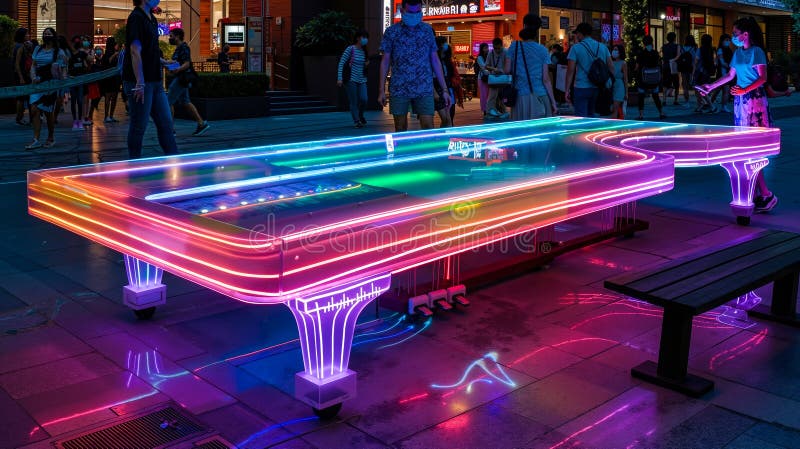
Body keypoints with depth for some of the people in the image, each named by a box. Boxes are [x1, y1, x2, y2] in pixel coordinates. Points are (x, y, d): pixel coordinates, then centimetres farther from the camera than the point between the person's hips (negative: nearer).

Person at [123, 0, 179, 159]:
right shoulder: (136, 17, -12)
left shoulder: (151, 19, 14)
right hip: (140, 82, -9)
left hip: (154, 81, 9)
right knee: (139, 125, 0)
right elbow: (135, 52, -19)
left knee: (166, 123, 9)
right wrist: (140, 83, -23)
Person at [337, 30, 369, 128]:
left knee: (364, 100, -9)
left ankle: (360, 115, 19)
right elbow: (341, 63, -9)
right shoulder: (350, 49, -6)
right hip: (351, 80, -4)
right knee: (354, 102, -5)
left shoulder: (364, 51, 10)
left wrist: (366, 64, 6)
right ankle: (356, 121, 4)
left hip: (362, 80, 4)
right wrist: (340, 78, -14)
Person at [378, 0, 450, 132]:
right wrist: (381, 90, 0)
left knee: (428, 127, -7)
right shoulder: (391, 32, 4)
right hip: (399, 89, -1)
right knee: (400, 129, 4)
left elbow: (435, 60, 10)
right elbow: (385, 61, 6)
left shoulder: (427, 30, 8)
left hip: (424, 88, 1)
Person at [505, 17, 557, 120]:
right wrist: (553, 102, 3)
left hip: (520, 97, 0)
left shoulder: (514, 46, 2)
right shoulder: (543, 50, 2)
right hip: (540, 96, 0)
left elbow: (507, 70, -1)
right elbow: (546, 79, -1)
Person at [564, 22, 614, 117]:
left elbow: (570, 71, -9)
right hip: (598, 88, 5)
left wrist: (567, 90, -6)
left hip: (581, 88, -5)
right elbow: (611, 67, 7)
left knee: (581, 118, -3)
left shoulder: (576, 48, -5)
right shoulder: (603, 47, 10)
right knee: (591, 115, 17)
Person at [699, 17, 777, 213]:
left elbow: (763, 78, -13)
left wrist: (745, 90, -25)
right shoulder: (738, 53, 15)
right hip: (740, 101, 7)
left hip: (754, 99, -7)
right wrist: (710, 86, 21)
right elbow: (730, 75, 23)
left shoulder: (756, 51, -7)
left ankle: (766, 194, -11)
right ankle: (756, 193, 8)